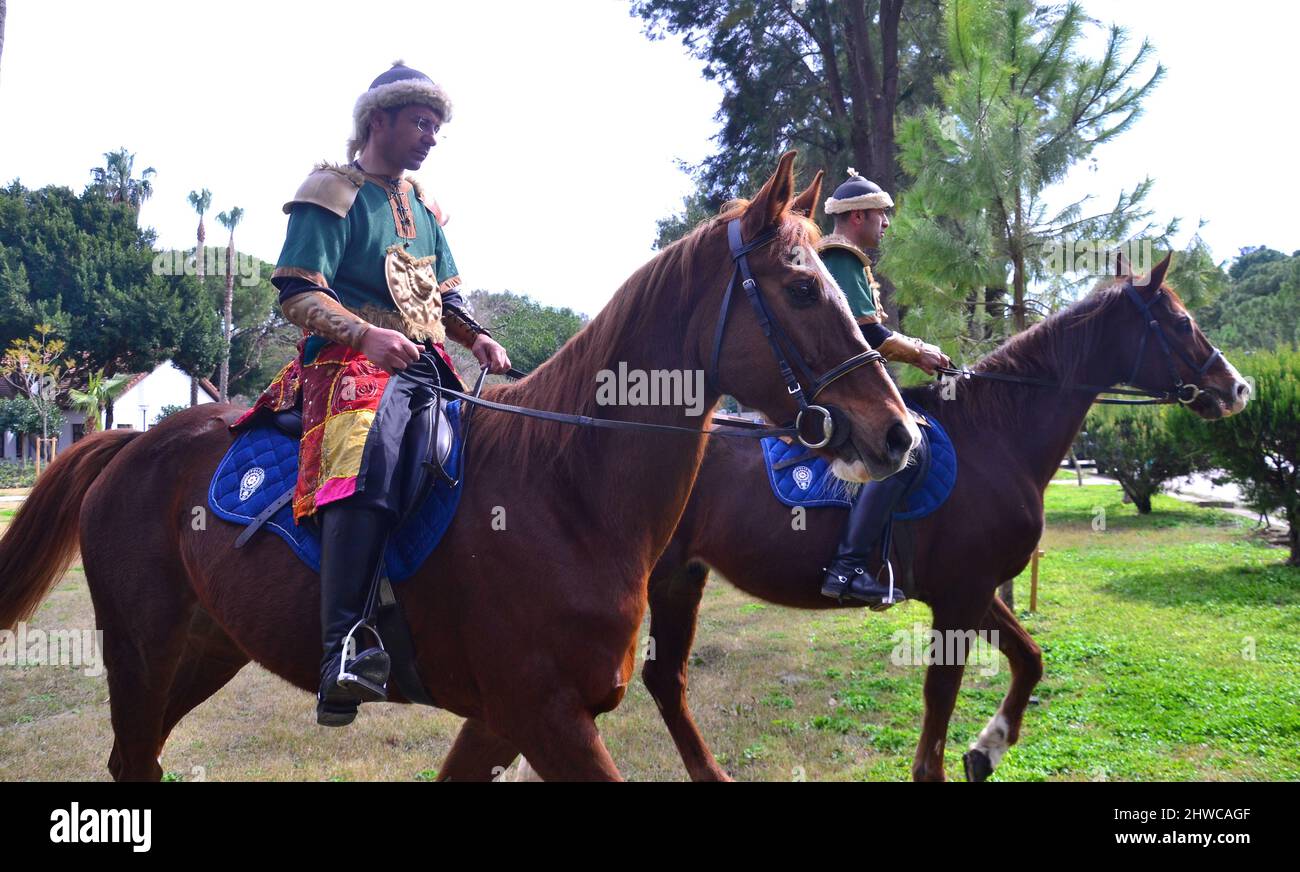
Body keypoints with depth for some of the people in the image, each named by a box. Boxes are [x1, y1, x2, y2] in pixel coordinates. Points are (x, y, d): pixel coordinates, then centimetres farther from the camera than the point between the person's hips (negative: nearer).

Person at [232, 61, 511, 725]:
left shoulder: (423, 207, 24)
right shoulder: (332, 195, 1)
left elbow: (445, 295, 27)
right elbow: (297, 291, -8)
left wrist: (475, 336, 5)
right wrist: (368, 334, -24)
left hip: (425, 366, 9)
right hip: (352, 363, -8)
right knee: (370, 460, -36)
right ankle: (344, 651, -43)